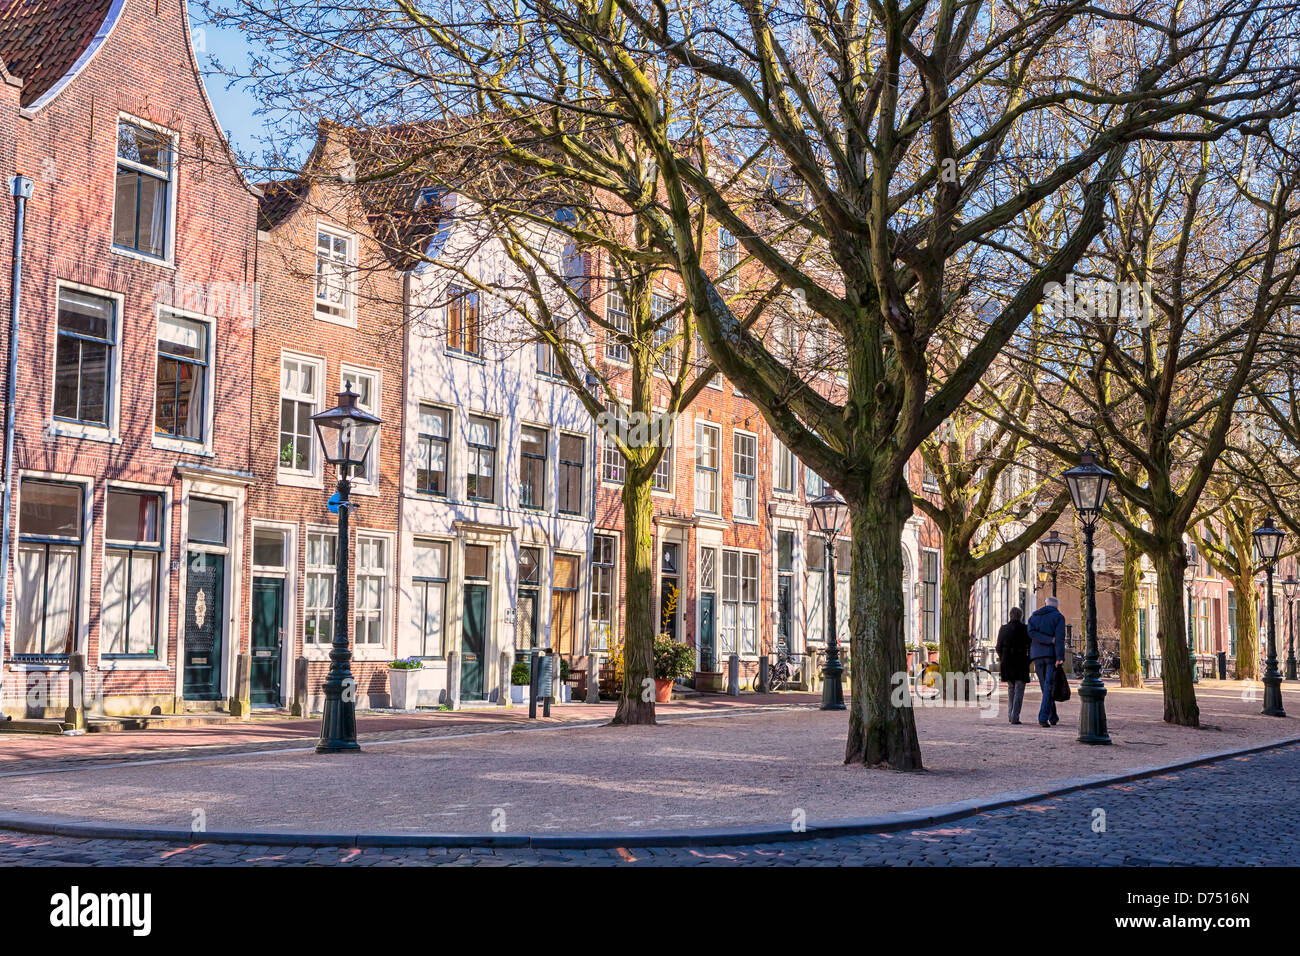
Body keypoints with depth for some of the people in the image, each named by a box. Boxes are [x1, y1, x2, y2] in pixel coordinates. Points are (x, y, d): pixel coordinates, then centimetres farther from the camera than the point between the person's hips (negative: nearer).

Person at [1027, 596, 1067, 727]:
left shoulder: (1033, 617, 16)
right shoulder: (1058, 617, 2)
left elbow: (1031, 633, -5)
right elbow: (1060, 638, -12)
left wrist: (1049, 640, -11)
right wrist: (1060, 657, -18)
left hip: (1037, 655, 4)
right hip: (1052, 655, -4)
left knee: (1046, 686, 14)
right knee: (1049, 687, -6)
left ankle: (1053, 717, 20)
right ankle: (1043, 718, -18)